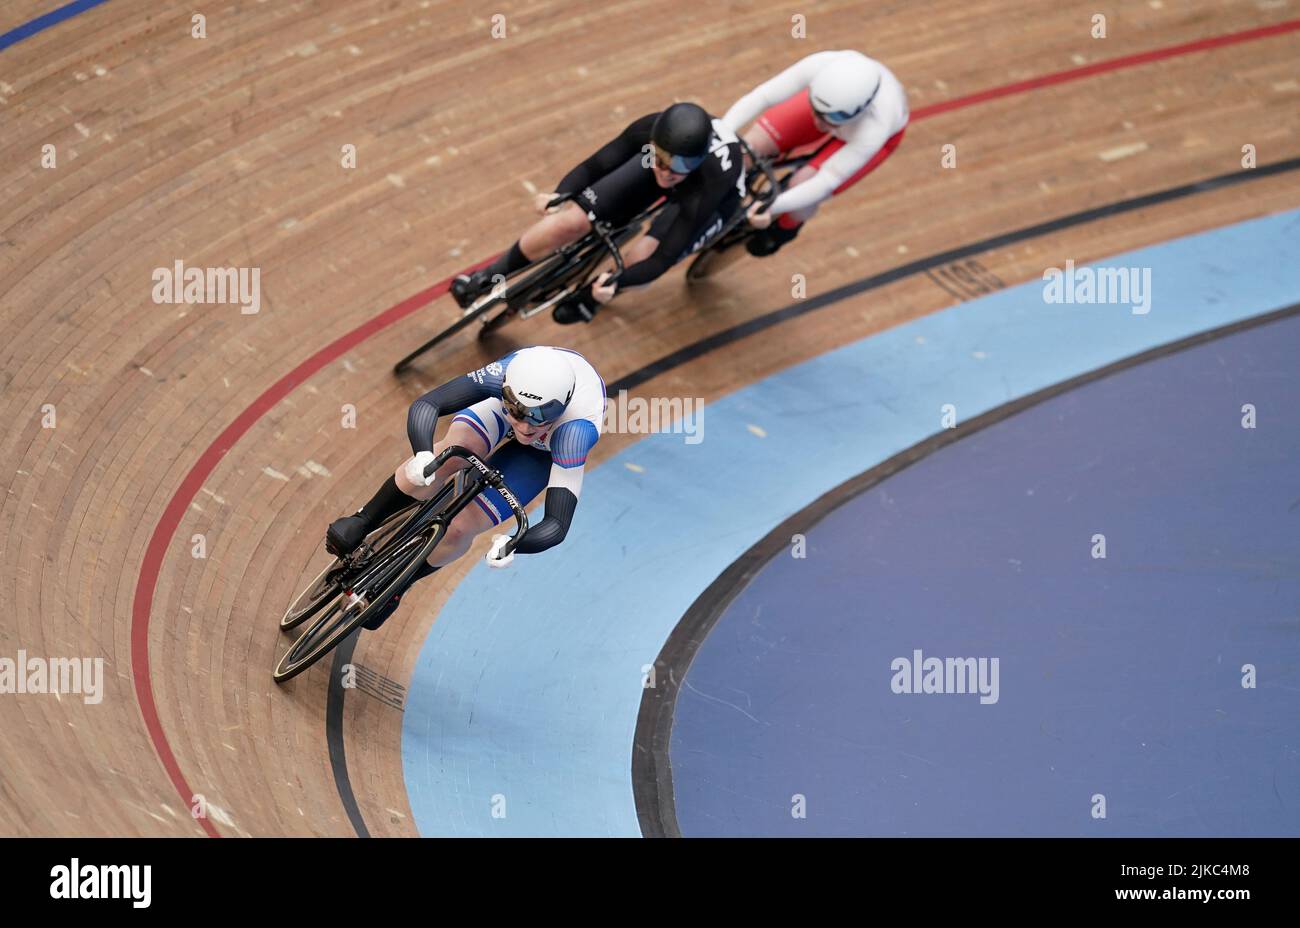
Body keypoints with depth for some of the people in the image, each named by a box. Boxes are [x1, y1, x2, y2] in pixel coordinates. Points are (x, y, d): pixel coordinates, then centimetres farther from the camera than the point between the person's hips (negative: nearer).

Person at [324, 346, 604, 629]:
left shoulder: (576, 431, -46)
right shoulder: (506, 374, -41)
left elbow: (557, 523, -45)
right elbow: (424, 405, -42)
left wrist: (513, 545, -65)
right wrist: (422, 454, -62)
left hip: (546, 449, -1)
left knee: (461, 529, -15)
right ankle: (361, 523, -9)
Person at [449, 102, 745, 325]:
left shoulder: (713, 178, -44)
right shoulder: (650, 130, -37)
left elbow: (664, 258, -39)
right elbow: (596, 166, -21)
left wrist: (618, 282, -52)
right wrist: (560, 196, -37)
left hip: (716, 197, -3)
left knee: (641, 259, -27)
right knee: (570, 219, -14)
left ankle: (590, 296, 7)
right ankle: (493, 275, 11)